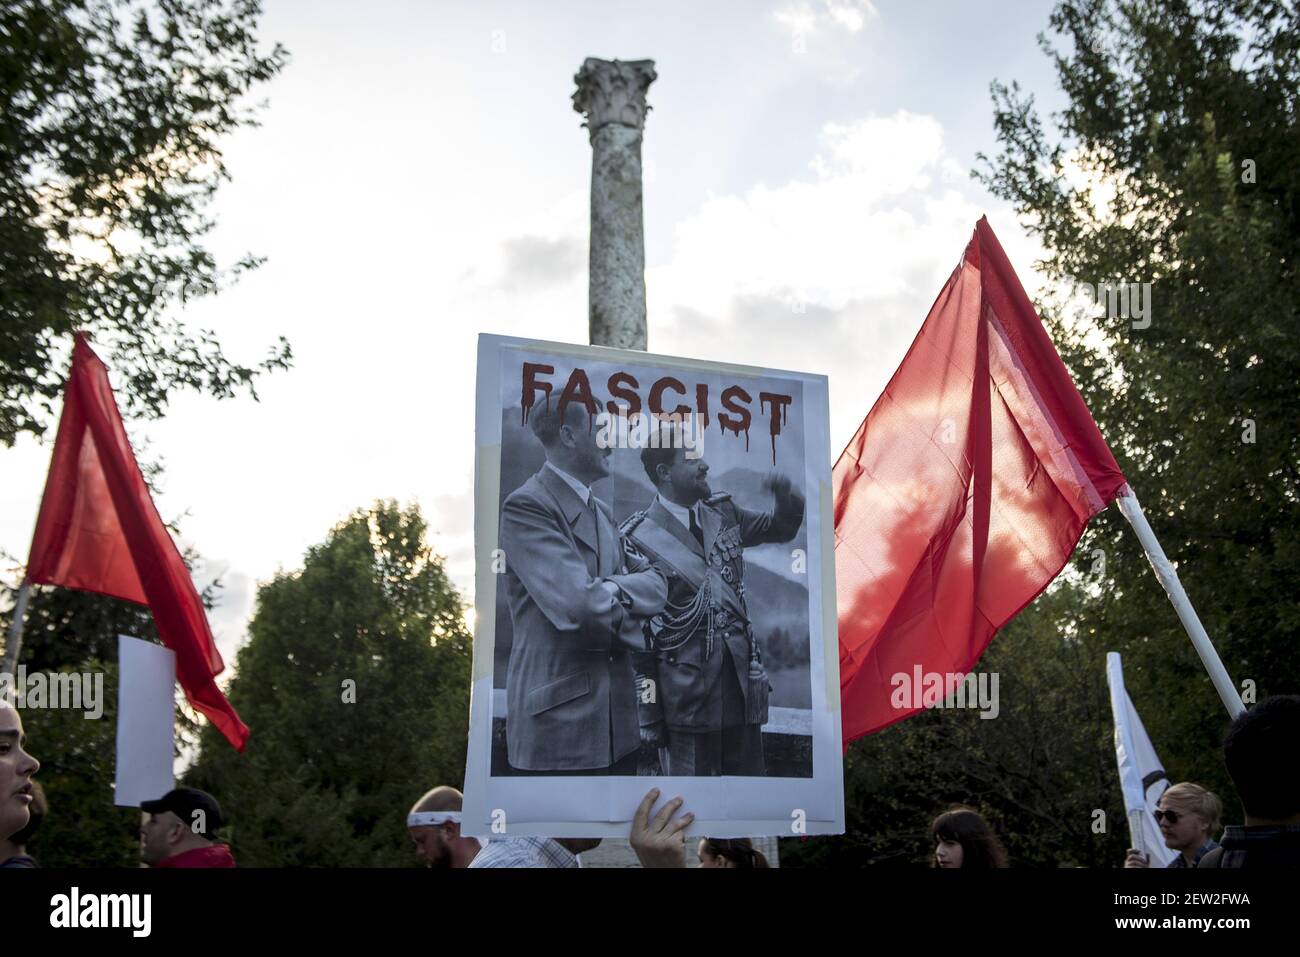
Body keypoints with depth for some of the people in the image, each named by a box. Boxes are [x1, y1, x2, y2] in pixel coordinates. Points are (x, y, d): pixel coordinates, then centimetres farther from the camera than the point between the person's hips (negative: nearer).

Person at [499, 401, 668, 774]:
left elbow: (655, 584, 7)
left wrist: (615, 587, -13)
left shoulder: (602, 512, 16)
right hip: (557, 722, -8)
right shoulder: (526, 506, -13)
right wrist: (626, 617, -4)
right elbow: (579, 603, -22)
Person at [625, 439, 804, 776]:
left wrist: (785, 495, -2)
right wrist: (648, 704, -10)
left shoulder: (723, 512, 7)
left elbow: (781, 528, 22)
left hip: (740, 674, 6)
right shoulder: (639, 537, -10)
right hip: (685, 689, -5)